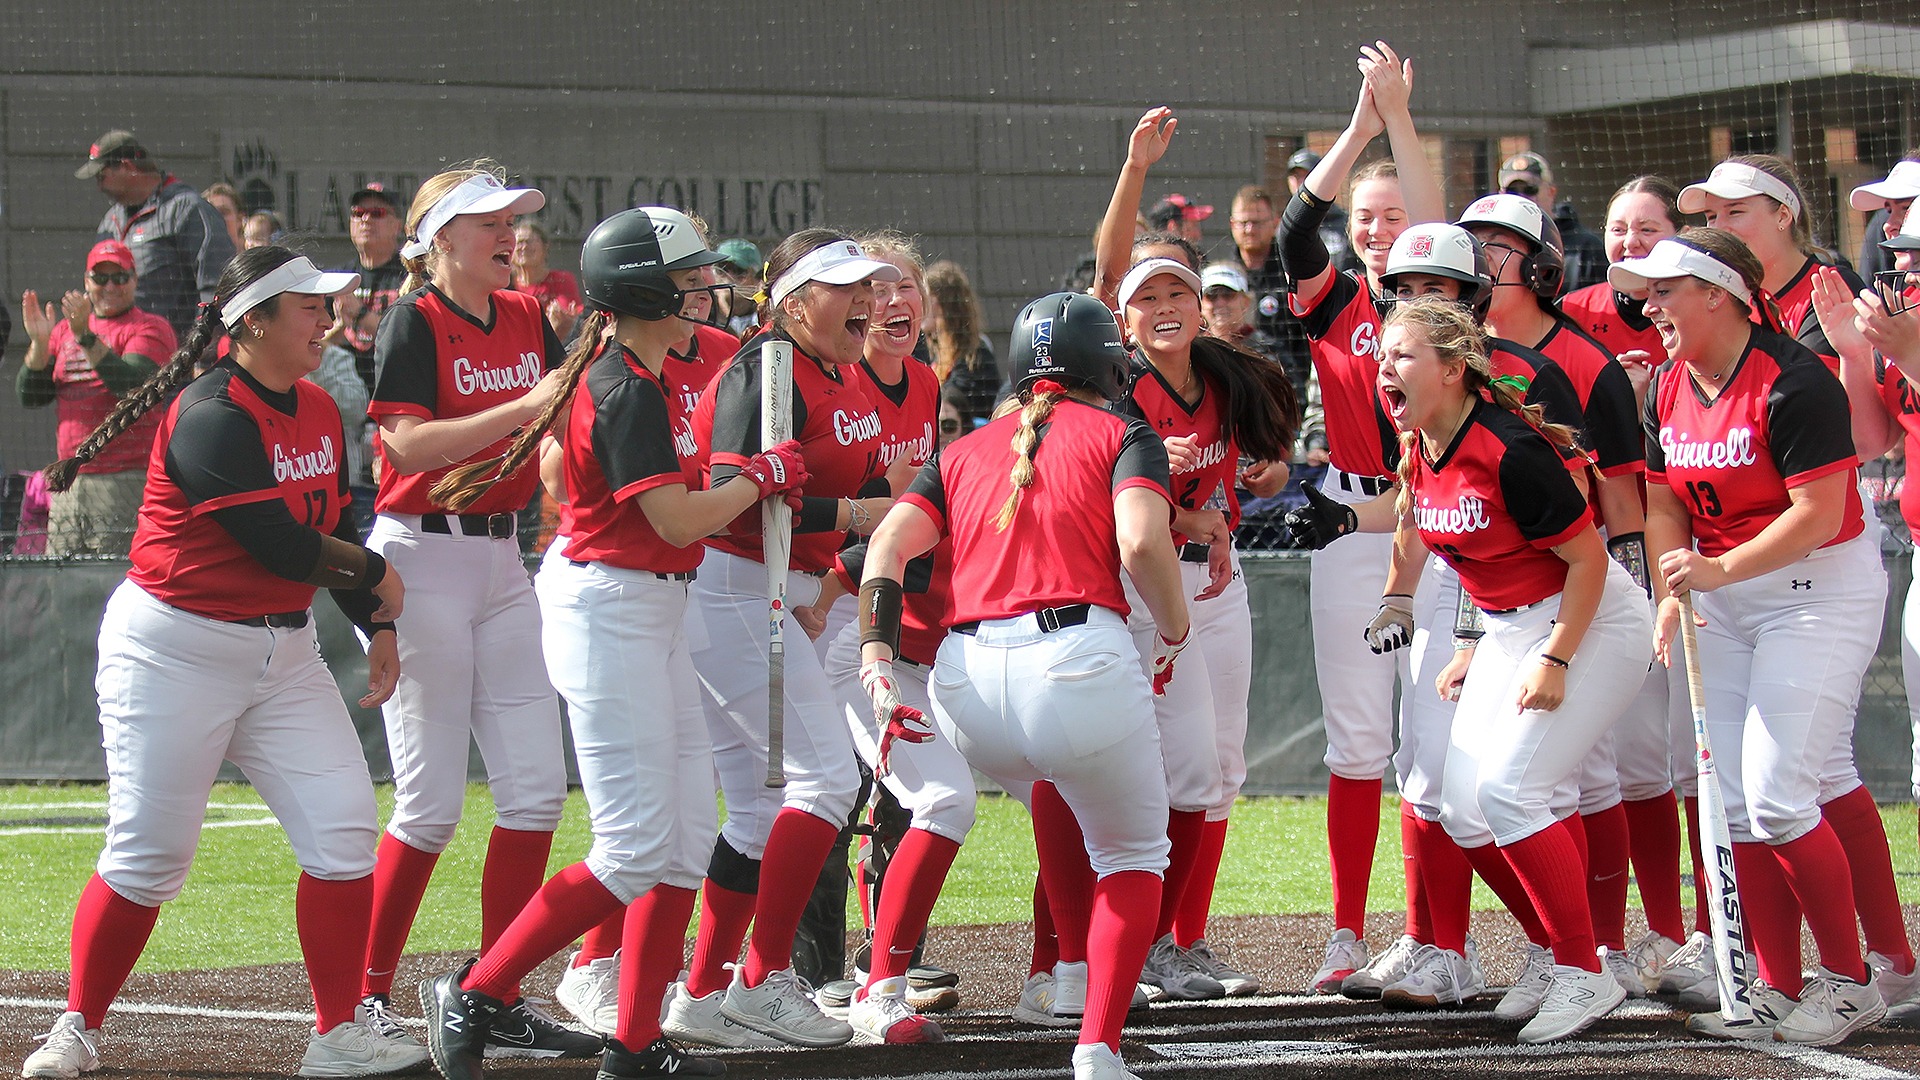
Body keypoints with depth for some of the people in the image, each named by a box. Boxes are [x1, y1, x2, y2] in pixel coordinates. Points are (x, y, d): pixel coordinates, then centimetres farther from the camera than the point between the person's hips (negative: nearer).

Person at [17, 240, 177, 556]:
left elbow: (131, 385, -17)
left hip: (127, 480, -6)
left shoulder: (150, 328, 0)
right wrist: (39, 343, -4)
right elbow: (30, 397, 12)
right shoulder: (64, 328, 19)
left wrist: (86, 337, -23)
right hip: (69, 480, 6)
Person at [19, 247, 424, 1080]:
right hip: (177, 652, -8)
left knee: (343, 830, -5)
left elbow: (336, 531, 18)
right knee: (149, 854, -3)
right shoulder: (212, 418, -20)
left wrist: (377, 626, 8)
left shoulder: (317, 412, 8)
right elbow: (284, 547, -22)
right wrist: (376, 577, -7)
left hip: (281, 651, 8)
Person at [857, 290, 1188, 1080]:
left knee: (1054, 775, 38)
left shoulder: (966, 451, 24)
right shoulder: (1122, 436, 12)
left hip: (967, 687, 4)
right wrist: (1175, 635, 9)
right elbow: (1142, 543, -7)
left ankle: (1081, 965, 38)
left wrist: (877, 662, 1)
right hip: (1078, 654, -4)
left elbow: (888, 545, 9)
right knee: (1134, 857, 14)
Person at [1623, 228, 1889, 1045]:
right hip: (1724, 596, 8)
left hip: (1821, 588, -8)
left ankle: (1849, 982, 0)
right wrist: (1671, 599, -6)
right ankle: (1778, 990, 9)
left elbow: (1817, 515, -23)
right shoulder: (1668, 392, 5)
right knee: (1731, 801, 2)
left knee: (1775, 797, -14)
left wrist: (1720, 570, -29)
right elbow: (1664, 504, 10)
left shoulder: (1792, 381, -19)